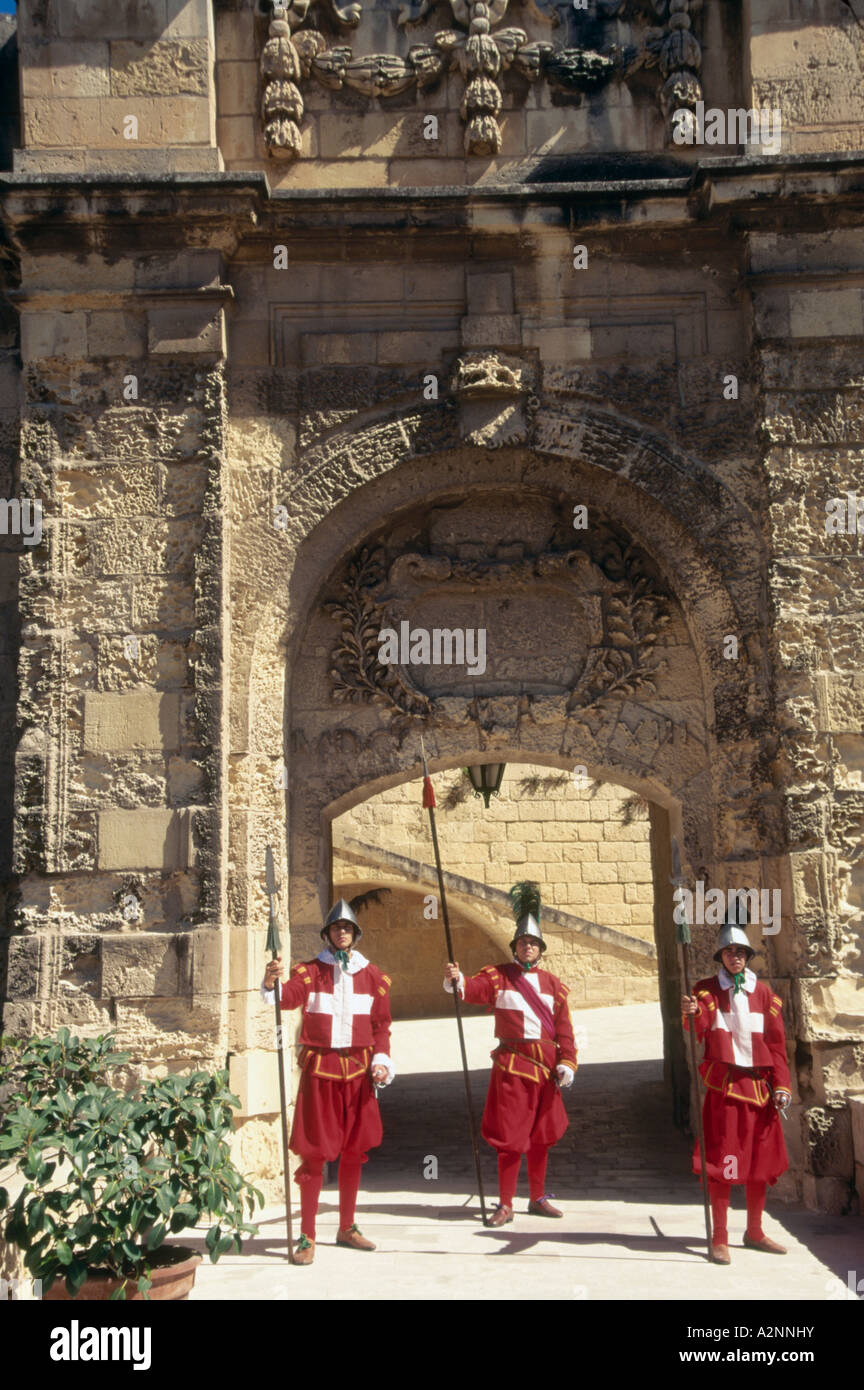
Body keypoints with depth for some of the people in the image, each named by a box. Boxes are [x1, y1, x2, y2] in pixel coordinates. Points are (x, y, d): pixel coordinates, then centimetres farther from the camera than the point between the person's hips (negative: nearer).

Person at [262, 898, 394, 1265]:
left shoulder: (372, 976, 7)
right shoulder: (310, 971, -1)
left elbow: (381, 1025, 11)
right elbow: (289, 997, -21)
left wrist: (381, 1060, -2)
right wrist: (272, 982, -42)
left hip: (358, 1068, 3)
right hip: (319, 1069, -3)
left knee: (354, 1151, 11)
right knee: (315, 1153, -3)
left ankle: (347, 1228, 25)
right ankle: (307, 1237, 5)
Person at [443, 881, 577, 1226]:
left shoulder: (552, 984, 9)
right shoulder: (498, 976, 0)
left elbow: (564, 1029, 6)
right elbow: (473, 990, -20)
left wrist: (567, 1062, -5)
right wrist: (456, 981, -41)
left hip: (546, 1065, 4)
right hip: (511, 1064, -3)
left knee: (541, 1136, 12)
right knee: (510, 1136, -3)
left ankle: (538, 1198, 26)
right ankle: (505, 1204, 6)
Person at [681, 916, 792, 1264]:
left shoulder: (764, 993, 7)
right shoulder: (707, 989, -1)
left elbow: (777, 1043, 8)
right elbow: (699, 1028, -17)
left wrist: (781, 1085, 1)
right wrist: (690, 1014, -40)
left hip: (758, 1086, 3)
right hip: (722, 1086, -3)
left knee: (761, 1160, 10)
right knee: (722, 1161, -3)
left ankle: (754, 1233, 25)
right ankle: (719, 1238, 5)